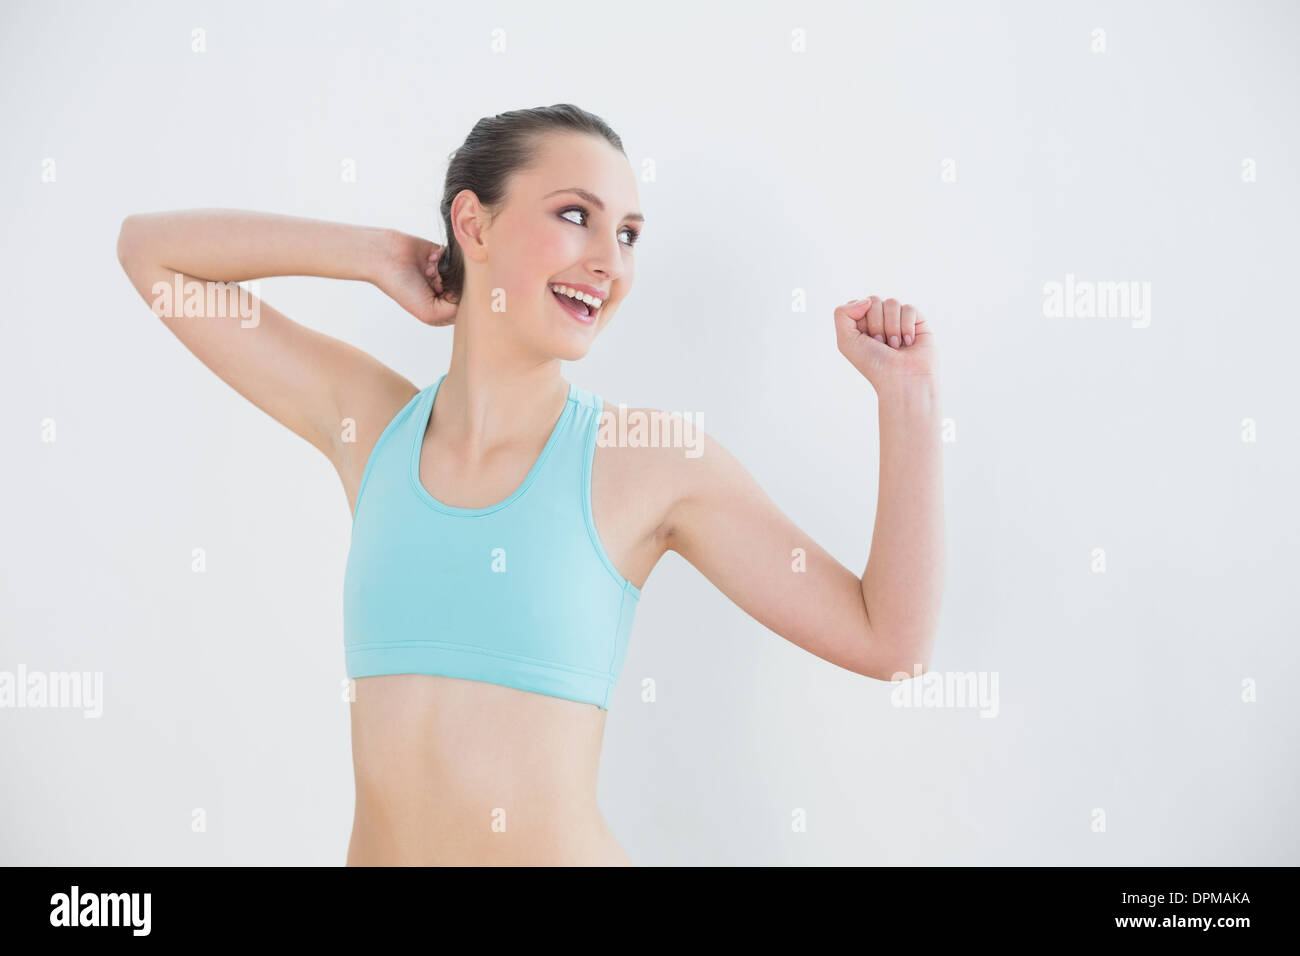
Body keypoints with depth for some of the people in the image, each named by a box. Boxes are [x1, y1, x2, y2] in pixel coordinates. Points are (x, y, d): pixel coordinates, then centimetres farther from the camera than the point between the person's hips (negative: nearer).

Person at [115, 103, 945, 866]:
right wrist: (375, 253, -1)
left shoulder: (654, 460, -7)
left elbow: (890, 640, -8)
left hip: (558, 849, -2)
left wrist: (909, 392, -12)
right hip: (375, 848, 3)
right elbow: (150, 248, 7)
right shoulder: (370, 421, 0)